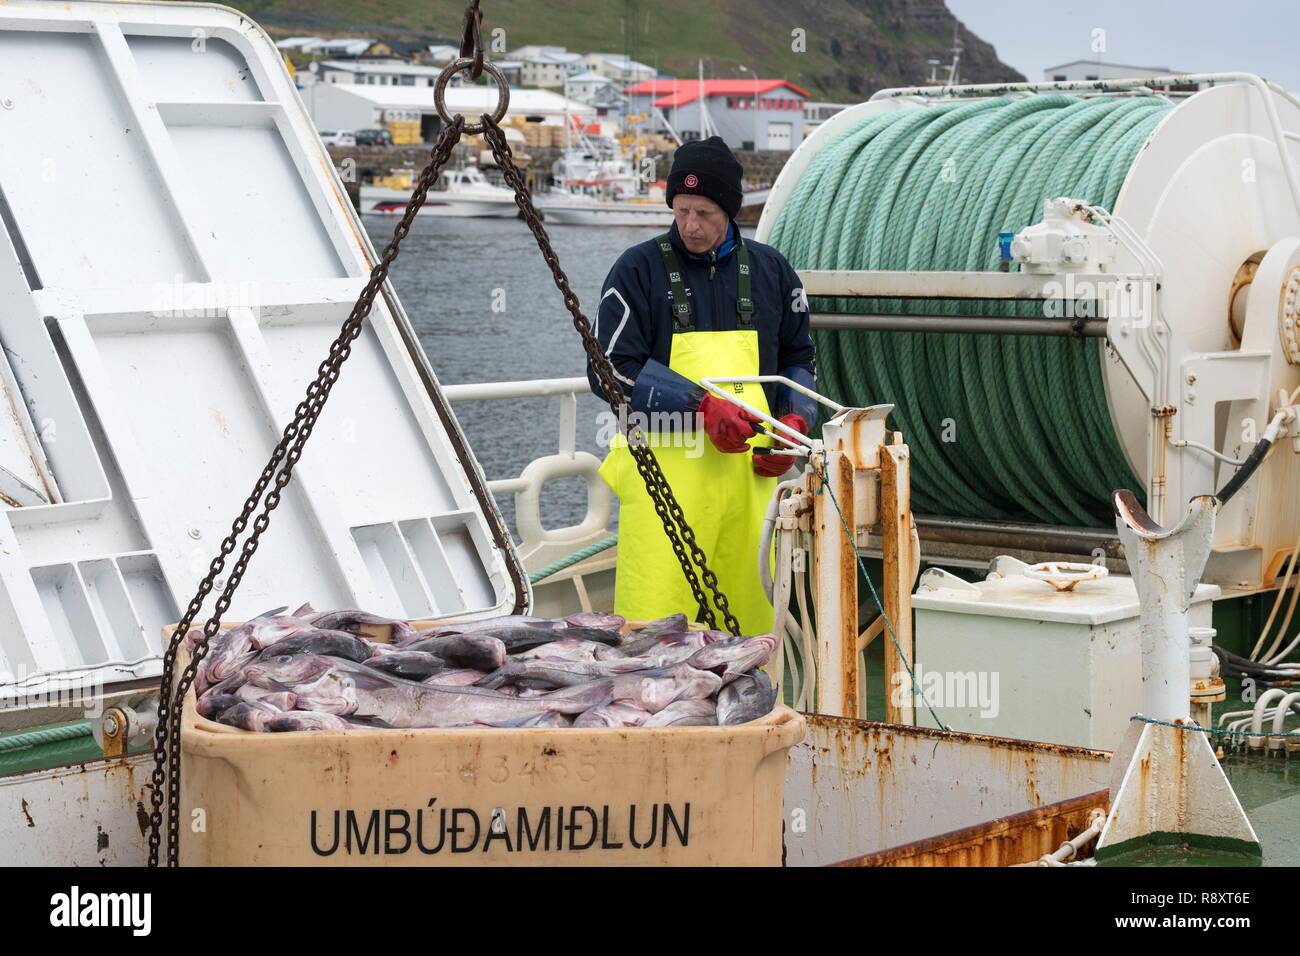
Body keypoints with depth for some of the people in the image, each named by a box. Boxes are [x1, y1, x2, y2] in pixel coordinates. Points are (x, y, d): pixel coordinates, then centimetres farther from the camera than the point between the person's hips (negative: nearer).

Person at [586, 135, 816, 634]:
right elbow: (611, 369, -7)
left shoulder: (770, 270, 13)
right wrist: (701, 405, -16)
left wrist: (794, 421, 4)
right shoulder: (638, 270, 1)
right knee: (654, 614, -11)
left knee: (749, 612, 4)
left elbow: (799, 358, 23)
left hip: (750, 467, 4)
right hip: (665, 469, -4)